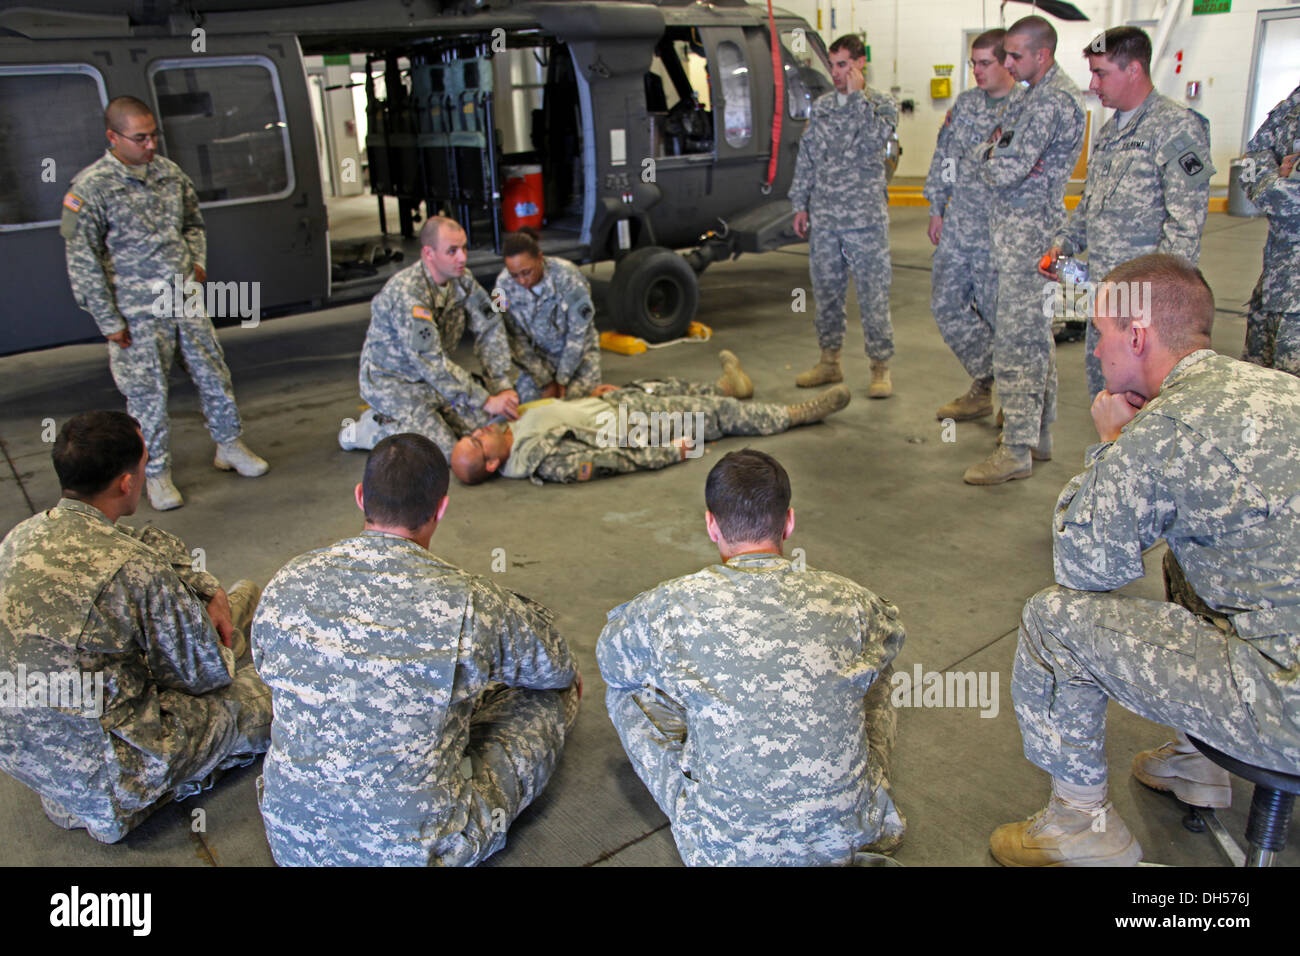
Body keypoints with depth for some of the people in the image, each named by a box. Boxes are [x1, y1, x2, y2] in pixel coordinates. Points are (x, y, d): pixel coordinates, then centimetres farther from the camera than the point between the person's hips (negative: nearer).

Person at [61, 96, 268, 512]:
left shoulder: (169, 172, 6)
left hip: (186, 299, 5)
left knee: (214, 375, 13)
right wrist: (109, 321, -10)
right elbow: (82, 263, -9)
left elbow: (193, 223, 23)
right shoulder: (90, 188, -11)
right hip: (137, 313, -5)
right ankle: (157, 474, 19)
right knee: (146, 393, 4)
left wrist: (198, 261, 6)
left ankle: (229, 446, 33)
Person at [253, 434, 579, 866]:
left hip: (292, 841, 5)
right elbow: (558, 668, -1)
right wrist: (570, 678, 26)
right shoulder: (469, 603, -21)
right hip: (415, 848, -4)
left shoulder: (286, 585, -10)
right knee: (554, 691, 14)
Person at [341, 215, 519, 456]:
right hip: (393, 381, -7)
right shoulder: (406, 293, -29)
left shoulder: (462, 279, -6)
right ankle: (365, 429, 4)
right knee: (444, 452, -19)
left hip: (436, 376, 8)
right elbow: (431, 363, -33)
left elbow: (490, 329, -4)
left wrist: (504, 386, -16)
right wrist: (485, 401, -32)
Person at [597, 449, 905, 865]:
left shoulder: (670, 607, -17)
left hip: (725, 848, -2)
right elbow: (890, 634, 15)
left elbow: (610, 660, 7)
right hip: (850, 836, 2)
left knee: (625, 691, 14)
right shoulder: (849, 601, -11)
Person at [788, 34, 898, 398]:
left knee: (873, 293, -3)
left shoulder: (882, 105, 1)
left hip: (865, 218, -4)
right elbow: (805, 158, 15)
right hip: (823, 218, 5)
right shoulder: (821, 106, 13)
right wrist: (800, 205, 10)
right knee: (826, 290, 10)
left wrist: (857, 95, -13)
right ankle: (829, 361, 23)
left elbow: (874, 141, -19)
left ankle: (881, 367, 7)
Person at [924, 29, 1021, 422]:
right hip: (958, 224, 6)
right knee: (945, 303, 6)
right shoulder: (964, 104, 11)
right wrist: (937, 209, 13)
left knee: (998, 311, 0)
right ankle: (986, 386, 19)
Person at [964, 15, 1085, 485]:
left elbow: (1005, 171, -23)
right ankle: (1039, 432, 25)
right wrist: (996, 150, -5)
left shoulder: (1052, 101, -17)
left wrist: (986, 152, -3)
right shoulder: (1040, 94, 16)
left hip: (1026, 233, -11)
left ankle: (1017, 450, -4)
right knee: (1035, 333, 15)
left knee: (1016, 340, -9)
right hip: (1026, 228, 11)